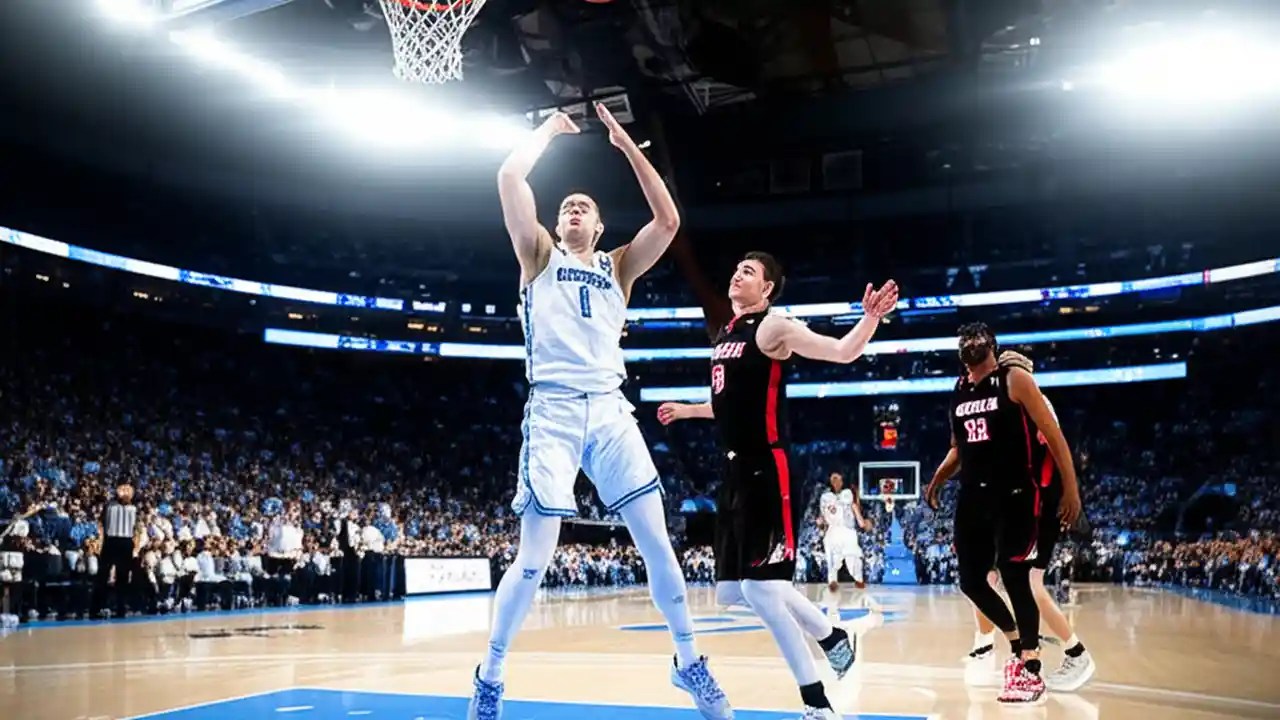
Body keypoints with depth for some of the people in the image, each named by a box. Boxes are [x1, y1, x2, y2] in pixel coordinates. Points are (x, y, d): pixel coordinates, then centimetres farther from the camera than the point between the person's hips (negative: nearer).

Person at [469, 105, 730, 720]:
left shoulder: (618, 267, 19)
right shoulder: (539, 255, 13)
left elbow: (668, 220, 5)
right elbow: (510, 178, 0)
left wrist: (624, 143, 8)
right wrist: (551, 129, 14)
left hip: (611, 410, 3)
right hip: (554, 411, -3)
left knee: (657, 541, 0)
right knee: (534, 557, -8)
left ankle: (688, 662, 17)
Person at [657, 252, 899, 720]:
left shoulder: (771, 328, -7)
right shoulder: (725, 335, 18)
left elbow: (843, 352, -16)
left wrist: (870, 318, -34)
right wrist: (686, 410, 43)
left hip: (766, 471, -9)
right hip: (737, 471, 9)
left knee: (761, 589, -12)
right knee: (732, 591, 11)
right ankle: (833, 638, 30)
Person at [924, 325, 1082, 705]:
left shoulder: (1015, 379, -6)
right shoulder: (958, 390, 13)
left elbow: (1053, 434, -9)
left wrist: (1071, 489, -14)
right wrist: (938, 479, 12)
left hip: (1015, 494, -7)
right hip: (973, 496, 7)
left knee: (1014, 577, -8)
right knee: (971, 579, 7)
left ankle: (1032, 671, 5)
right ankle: (1019, 643, 28)